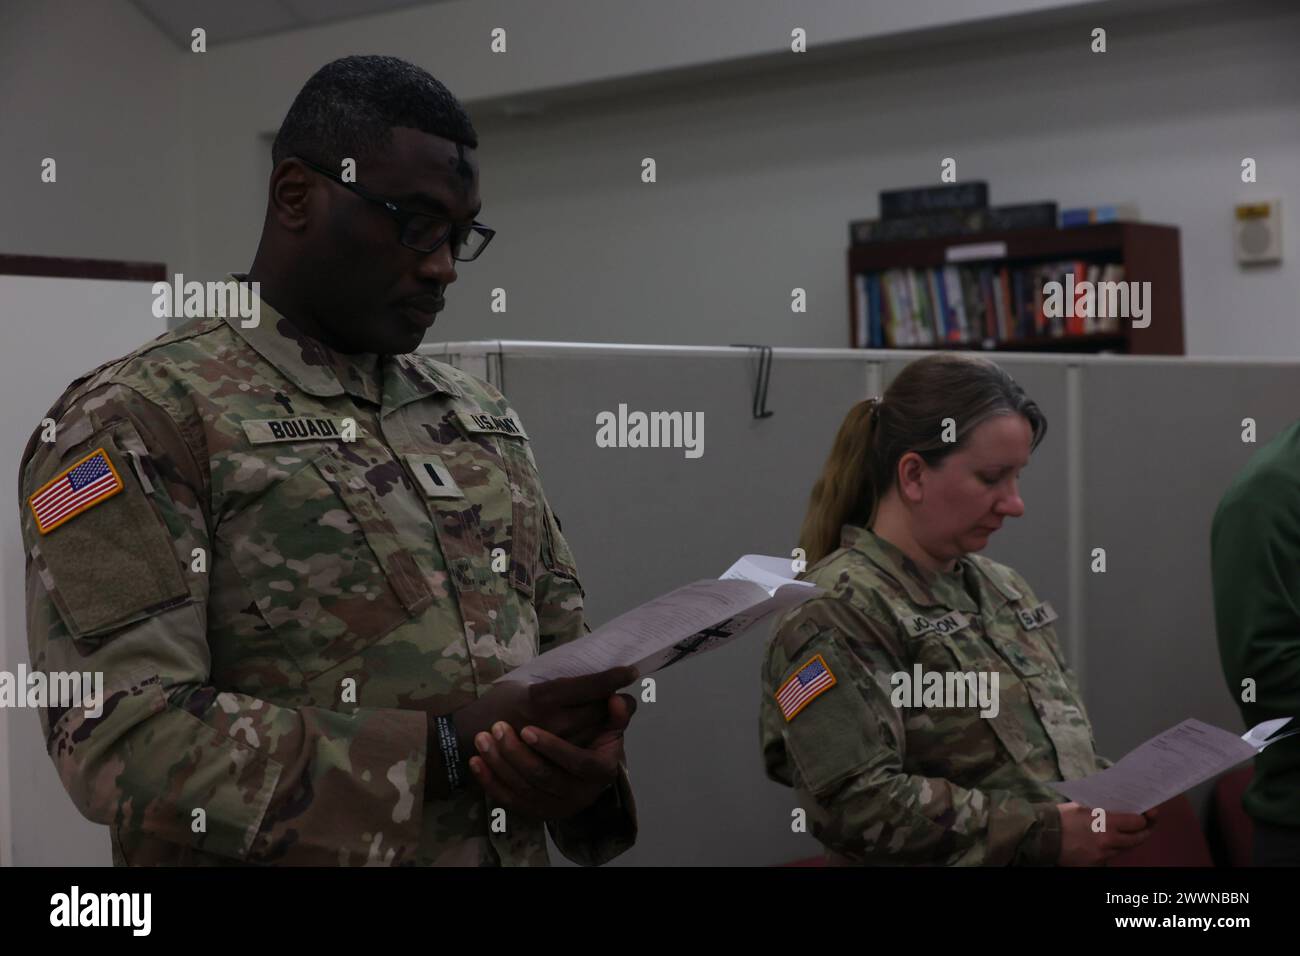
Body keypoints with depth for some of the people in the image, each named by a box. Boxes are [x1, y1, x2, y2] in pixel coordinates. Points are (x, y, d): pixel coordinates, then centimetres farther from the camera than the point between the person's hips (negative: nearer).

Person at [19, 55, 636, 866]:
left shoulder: (485, 416, 9)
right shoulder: (138, 420, -11)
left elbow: (564, 643, 11)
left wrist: (587, 759, -12)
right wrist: (446, 749, -25)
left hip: (517, 846, 6)